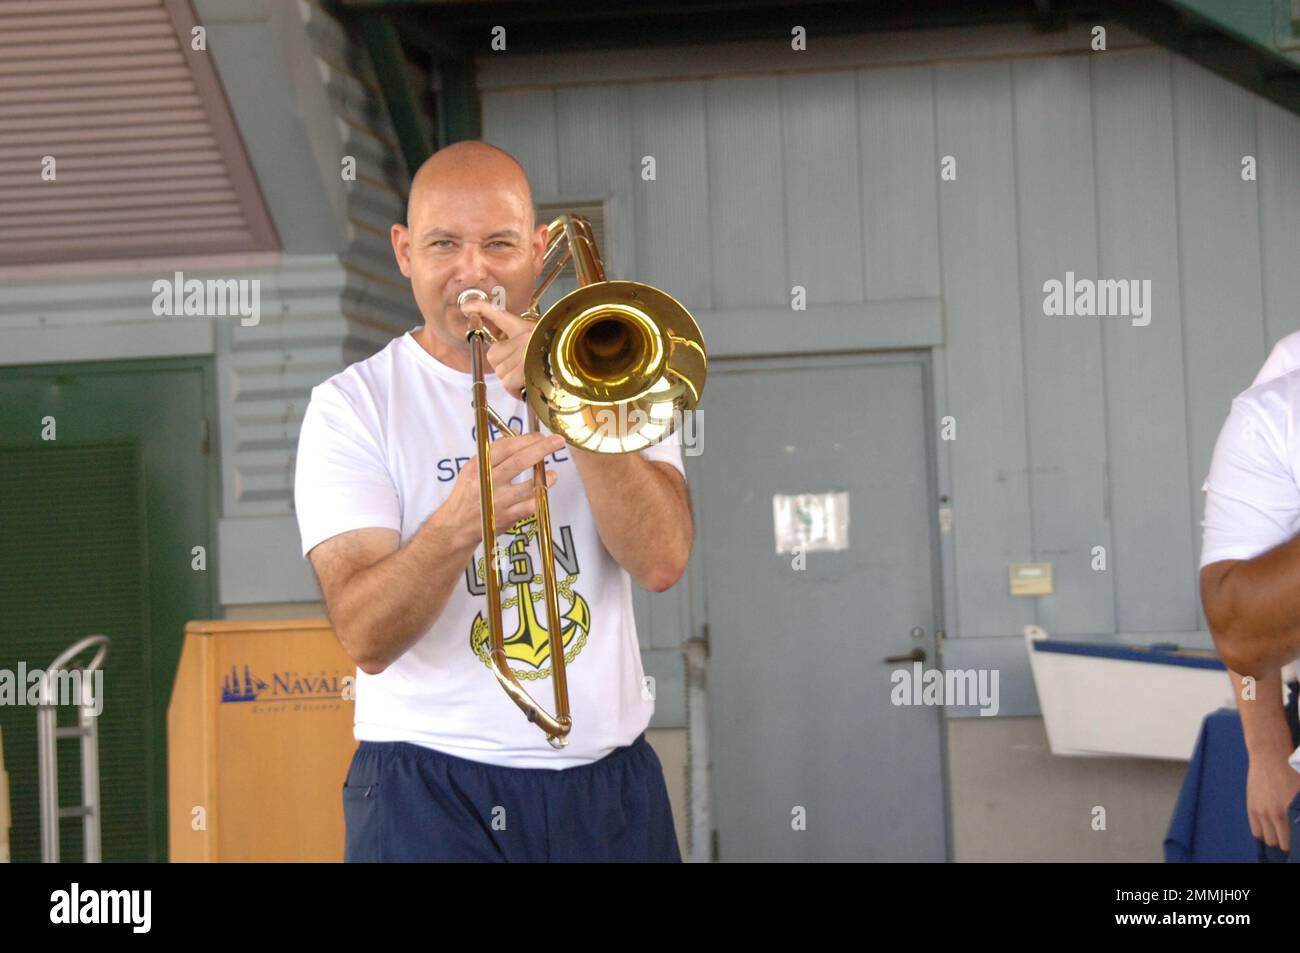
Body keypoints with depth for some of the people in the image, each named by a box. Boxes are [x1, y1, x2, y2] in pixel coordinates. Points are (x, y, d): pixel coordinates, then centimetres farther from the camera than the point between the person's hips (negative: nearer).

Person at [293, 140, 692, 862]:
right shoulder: (351, 407, -2)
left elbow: (662, 561, -9)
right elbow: (366, 639, -13)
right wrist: (458, 523, -29)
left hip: (611, 781, 3)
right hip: (434, 791, -2)